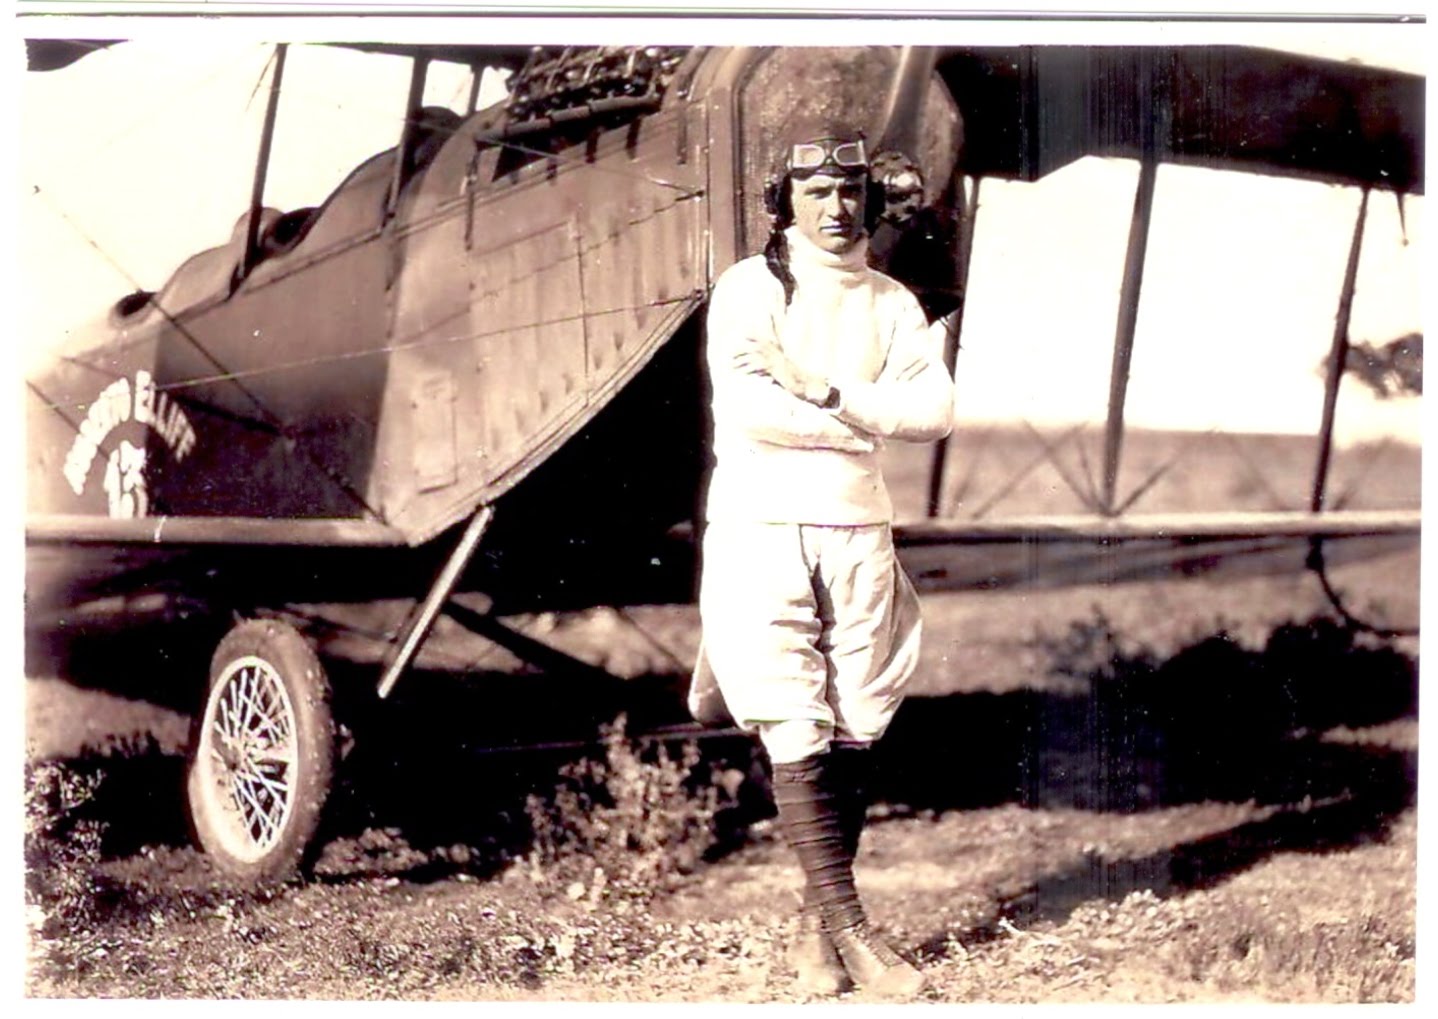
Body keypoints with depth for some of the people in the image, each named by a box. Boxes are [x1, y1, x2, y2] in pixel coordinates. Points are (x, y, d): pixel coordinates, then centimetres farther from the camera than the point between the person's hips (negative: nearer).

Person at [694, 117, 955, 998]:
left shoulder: (891, 304, 12)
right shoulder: (748, 289, 0)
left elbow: (937, 410, -2)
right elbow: (747, 408, -15)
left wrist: (835, 395, -13)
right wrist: (870, 425, -6)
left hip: (860, 535, 4)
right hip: (763, 530, -4)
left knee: (856, 734, 3)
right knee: (797, 735, -9)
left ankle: (820, 925, 13)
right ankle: (849, 927, -8)